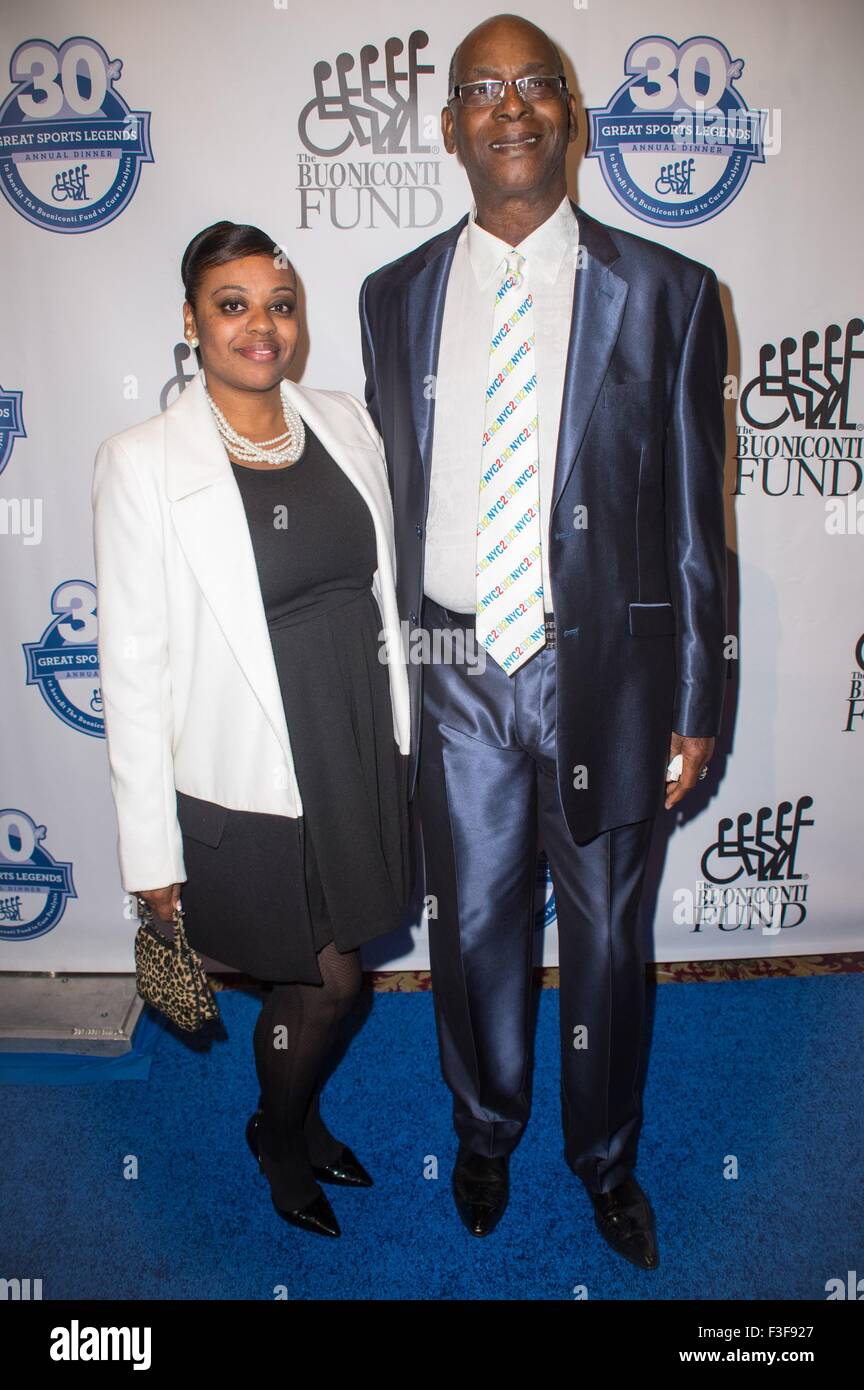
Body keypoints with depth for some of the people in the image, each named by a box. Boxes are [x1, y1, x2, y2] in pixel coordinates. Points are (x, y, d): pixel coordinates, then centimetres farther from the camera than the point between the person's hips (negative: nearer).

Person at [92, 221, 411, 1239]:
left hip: (360, 752, 5)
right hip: (246, 776, -4)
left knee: (316, 972, 19)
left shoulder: (344, 426, 3)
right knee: (329, 980, 8)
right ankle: (278, 1134, 41)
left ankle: (297, 1113, 49)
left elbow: (384, 595, 10)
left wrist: (405, 739, 11)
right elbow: (133, 667, -11)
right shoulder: (141, 463, -11)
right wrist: (151, 847, -9)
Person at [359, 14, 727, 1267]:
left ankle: (605, 1156, 41)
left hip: (605, 667, -1)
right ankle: (486, 1131, 44)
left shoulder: (667, 294, -2)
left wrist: (693, 705, -4)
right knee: (472, 926, 15)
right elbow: (391, 499, 9)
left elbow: (695, 516, -2)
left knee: (607, 931, 14)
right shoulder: (395, 298, 6)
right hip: (454, 667, 2)